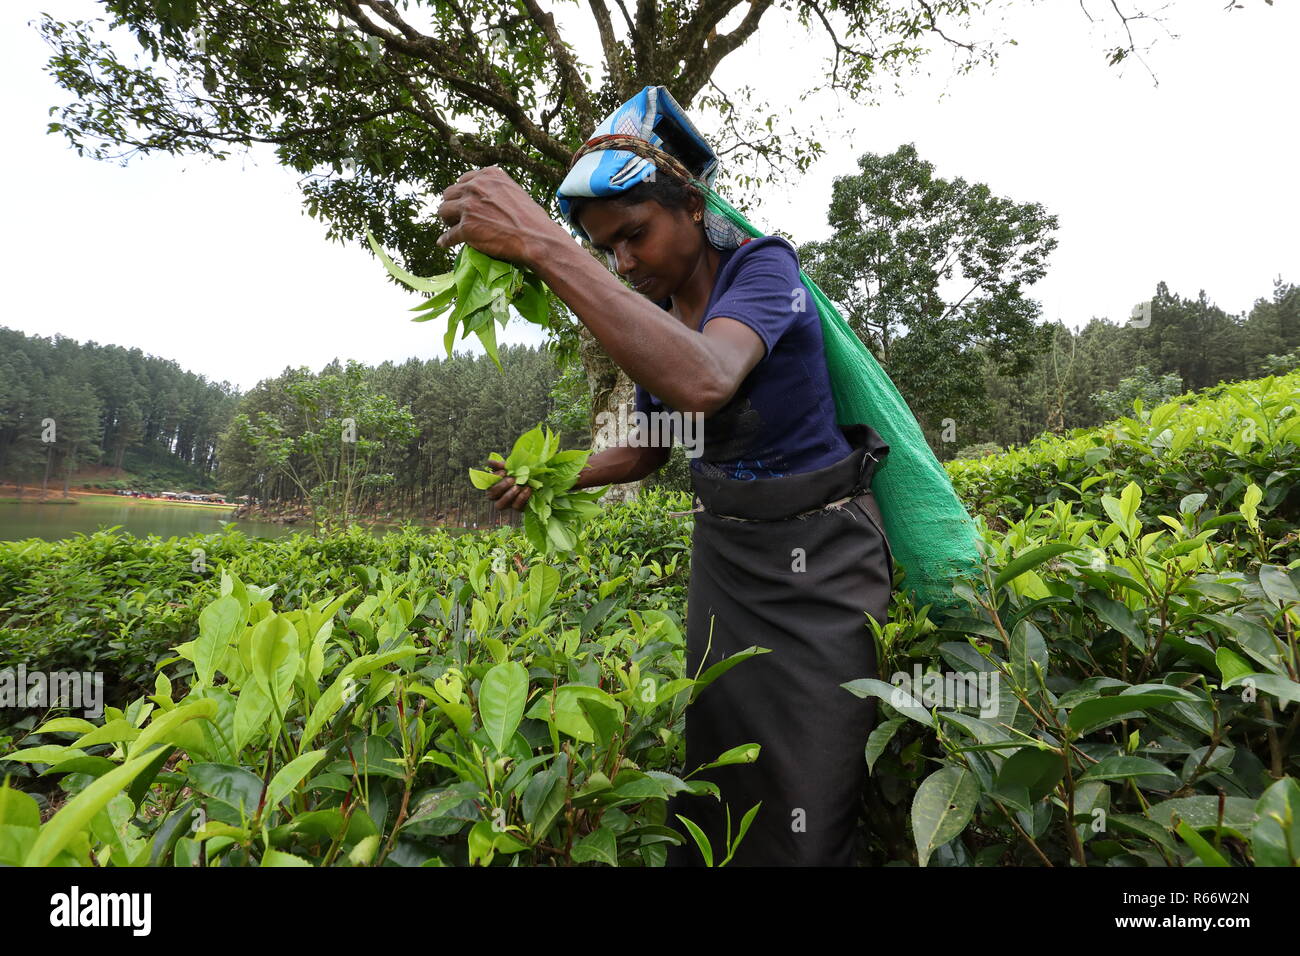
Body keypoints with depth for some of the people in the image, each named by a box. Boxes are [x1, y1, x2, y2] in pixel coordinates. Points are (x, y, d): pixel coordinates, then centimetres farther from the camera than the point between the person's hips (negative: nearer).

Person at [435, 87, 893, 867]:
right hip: (724, 551, 7)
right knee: (718, 777, 16)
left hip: (815, 557, -6)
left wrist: (542, 245, -41)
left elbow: (705, 382, -41)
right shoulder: (651, 310, 4)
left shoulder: (763, 268, -17)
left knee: (806, 812, 0)